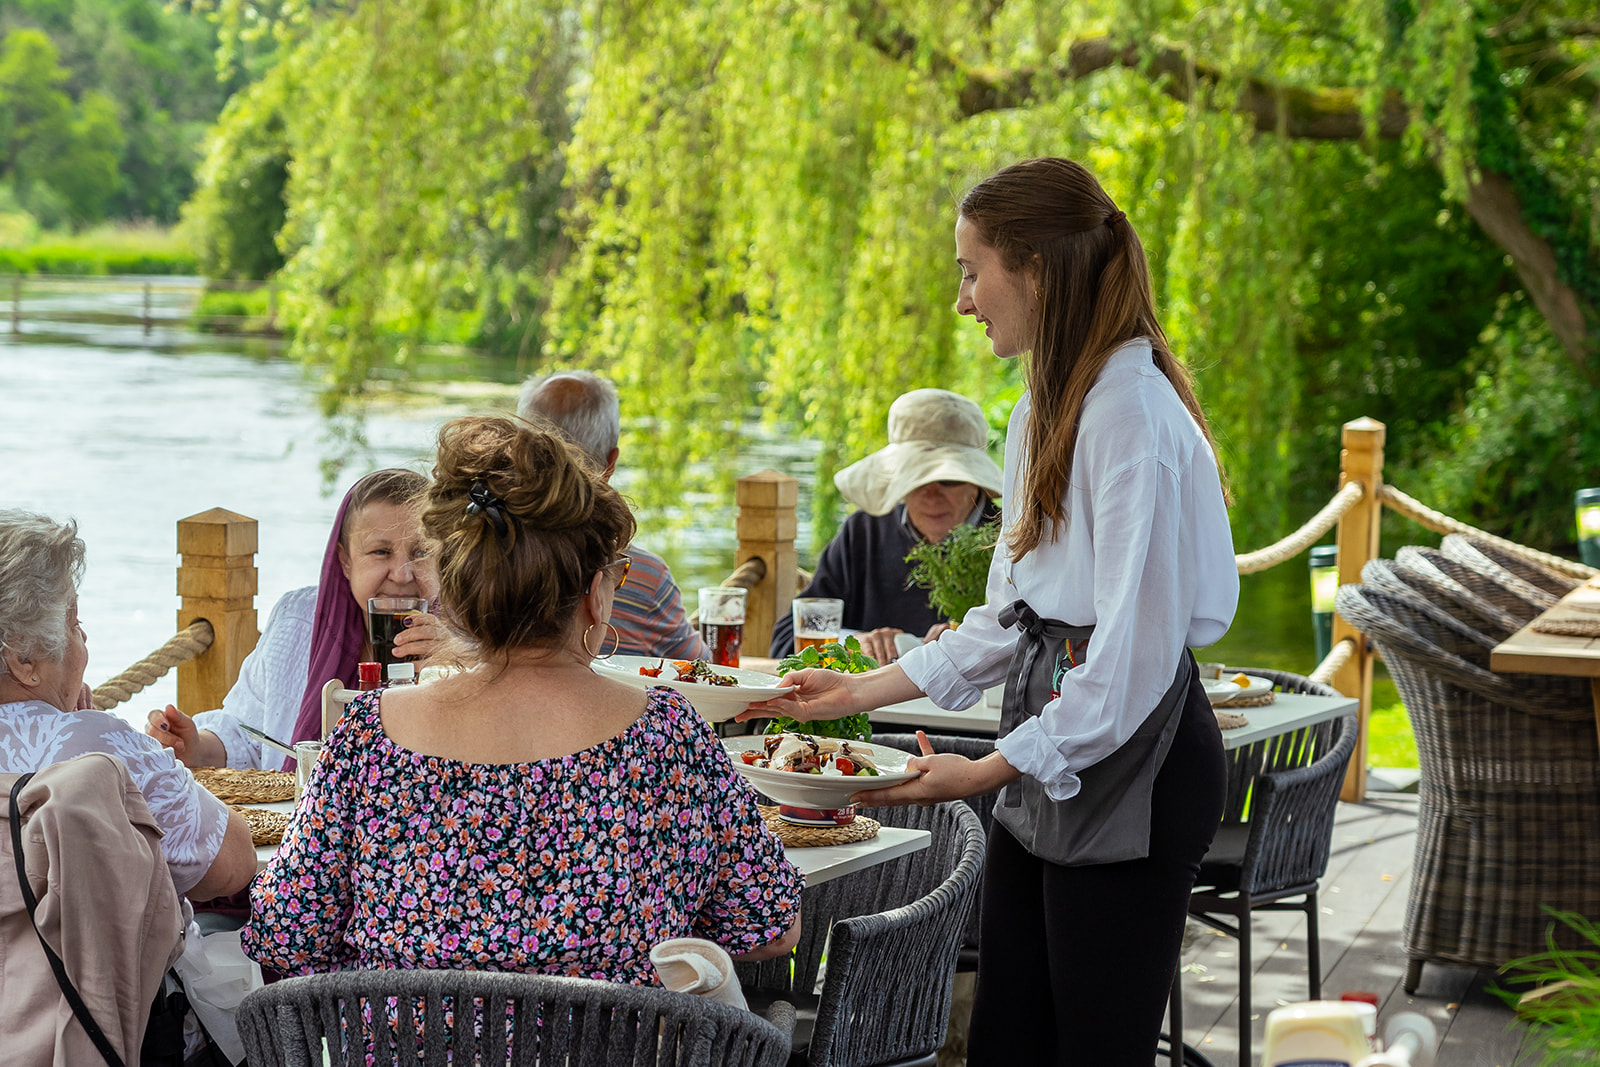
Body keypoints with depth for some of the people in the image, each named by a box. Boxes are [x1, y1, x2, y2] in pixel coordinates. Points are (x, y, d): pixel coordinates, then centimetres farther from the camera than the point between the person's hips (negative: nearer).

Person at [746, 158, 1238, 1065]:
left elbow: (1134, 651, -21)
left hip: (1133, 765, -9)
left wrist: (989, 770, -18)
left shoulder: (1133, 414, -17)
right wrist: (863, 692, 15)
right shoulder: (1044, 412, 15)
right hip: (1050, 766, 9)